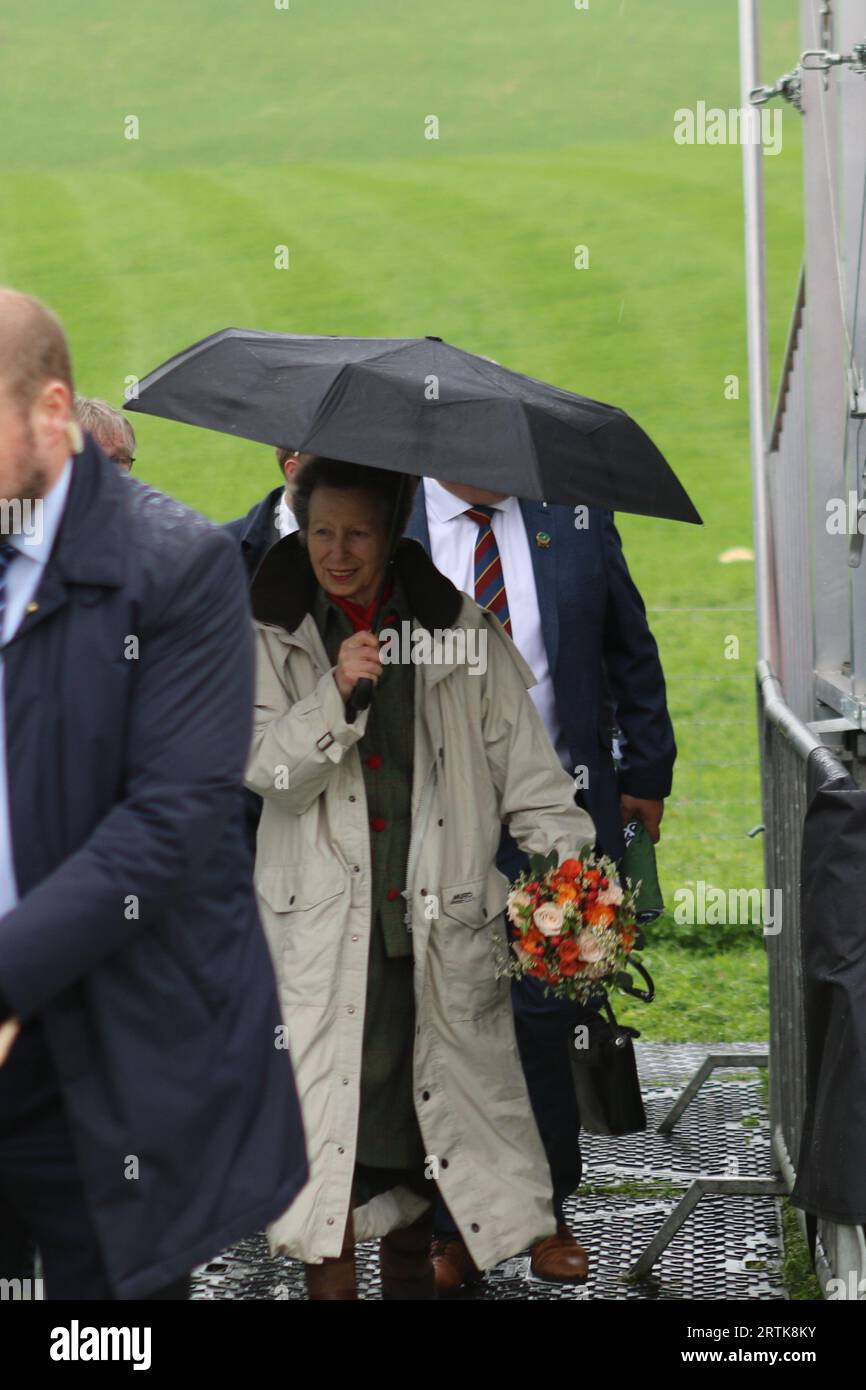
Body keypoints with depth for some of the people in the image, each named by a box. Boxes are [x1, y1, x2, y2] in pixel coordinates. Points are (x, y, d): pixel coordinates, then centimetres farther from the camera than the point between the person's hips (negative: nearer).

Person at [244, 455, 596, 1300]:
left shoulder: (460, 631, 5)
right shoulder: (273, 637, 3)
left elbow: (525, 766, 4)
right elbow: (264, 770, -6)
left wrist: (573, 873, -8)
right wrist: (335, 695, -21)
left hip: (440, 915, 1)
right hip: (324, 922, -1)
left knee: (430, 1094, 8)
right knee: (329, 1099, -6)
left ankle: (411, 1267, 25)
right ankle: (330, 1276, 3)